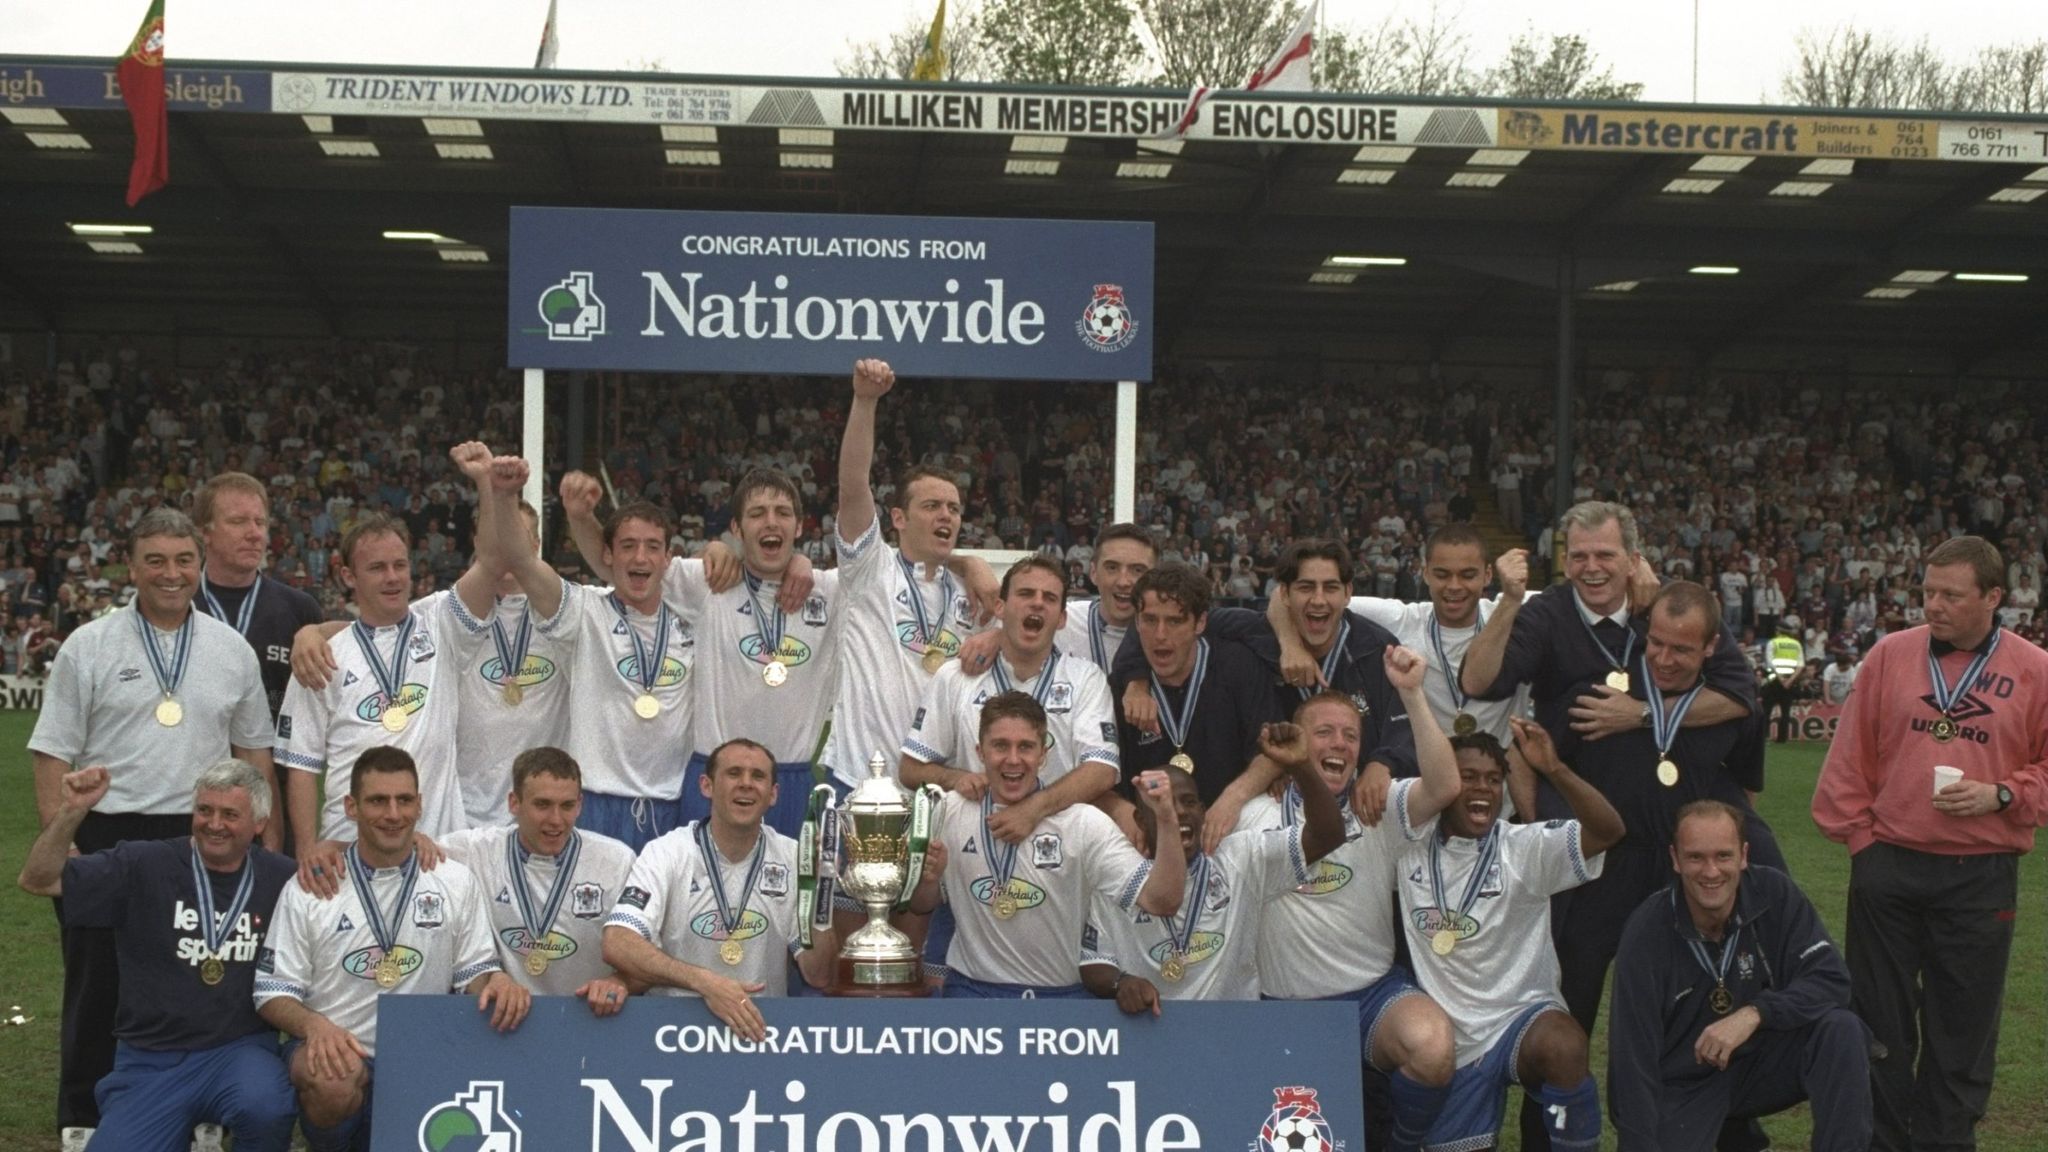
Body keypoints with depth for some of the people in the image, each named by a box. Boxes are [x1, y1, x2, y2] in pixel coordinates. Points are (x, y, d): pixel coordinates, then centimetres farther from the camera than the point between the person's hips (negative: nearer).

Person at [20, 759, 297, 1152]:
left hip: (240, 1050, -1)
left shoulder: (281, 879, 0)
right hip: (150, 1060, 2)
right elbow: (39, 880, -4)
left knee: (266, 1109, -34)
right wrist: (72, 811, -19)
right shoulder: (145, 866, -2)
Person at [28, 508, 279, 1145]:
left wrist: (268, 840, 8)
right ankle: (83, 1121, 17)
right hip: (103, 836, -2)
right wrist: (58, 842, -10)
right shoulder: (89, 647, 1)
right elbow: (53, 753, -1)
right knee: (97, 985, 5)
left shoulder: (231, 650, 9)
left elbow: (255, 751, 15)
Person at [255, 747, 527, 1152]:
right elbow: (273, 990, 4)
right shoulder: (308, 888, 3)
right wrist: (314, 1024, -19)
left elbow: (474, 971, 11)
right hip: (331, 1049, -2)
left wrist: (497, 981, -14)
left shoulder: (456, 881, 8)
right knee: (334, 1084, -37)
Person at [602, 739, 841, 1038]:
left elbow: (818, 977, 3)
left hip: (763, 1028, 3)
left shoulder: (794, 860, 4)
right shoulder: (665, 854, -4)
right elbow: (618, 946, -19)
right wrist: (705, 982, -29)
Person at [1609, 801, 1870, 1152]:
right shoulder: (1646, 935, -20)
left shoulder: (1774, 894, -12)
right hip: (1680, 1084, -2)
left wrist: (1754, 1014, -30)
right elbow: (1633, 1058, -20)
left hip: (1760, 1061, 2)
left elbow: (1831, 979, -15)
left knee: (1841, 1030, -23)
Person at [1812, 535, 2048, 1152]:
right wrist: (1858, 836, 2)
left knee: (1963, 1030, 7)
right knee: (1880, 1021, 9)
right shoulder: (1890, 655, 2)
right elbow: (1850, 758, 6)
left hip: (1981, 877, -1)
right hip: (1887, 869, 1)